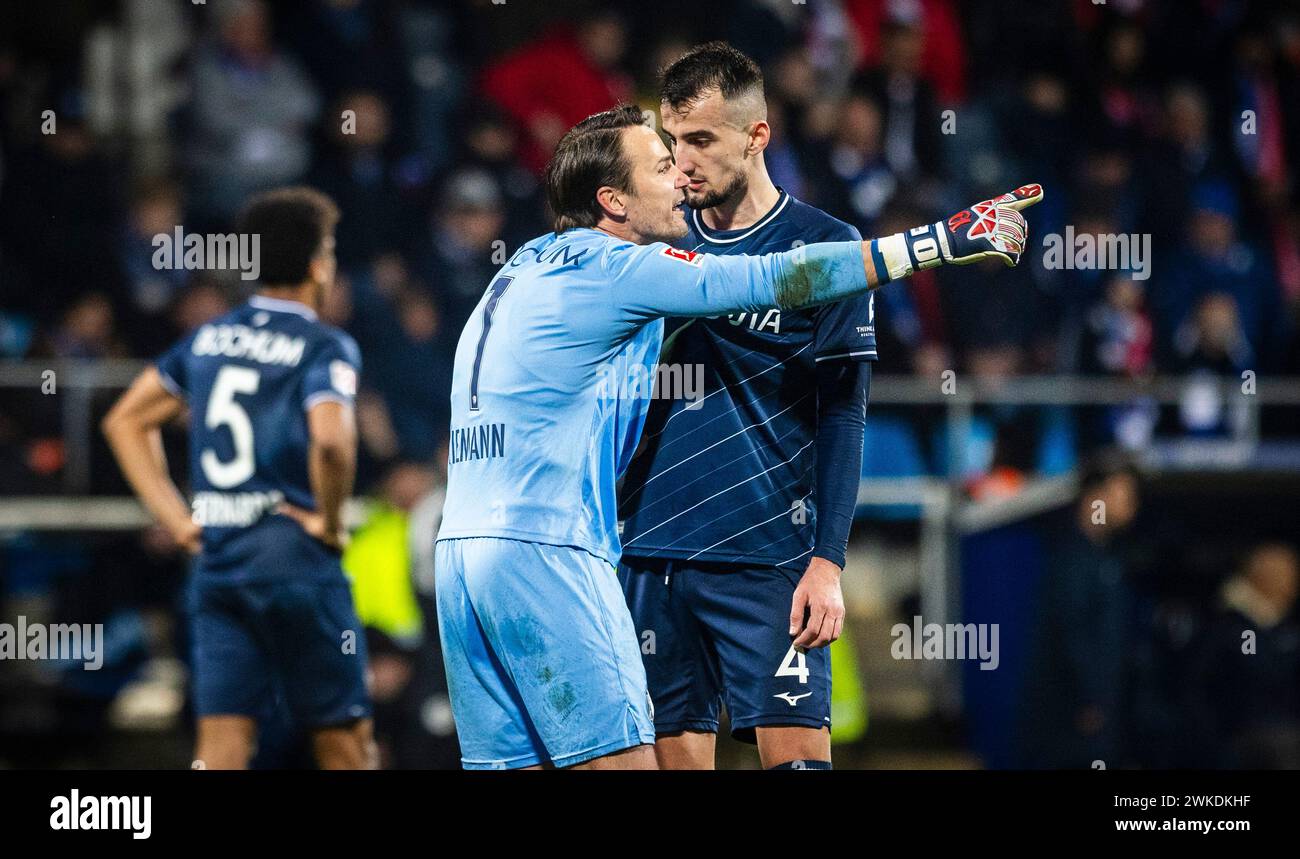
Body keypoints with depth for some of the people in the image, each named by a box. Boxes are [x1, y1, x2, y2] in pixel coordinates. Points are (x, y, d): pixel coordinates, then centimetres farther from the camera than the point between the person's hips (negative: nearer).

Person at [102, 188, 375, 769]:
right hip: (296, 558, -5)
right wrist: (329, 521, -9)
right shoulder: (325, 348, -7)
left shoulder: (209, 339, 13)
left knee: (222, 749, 0)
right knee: (344, 742, 6)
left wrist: (174, 516, 15)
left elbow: (125, 421, 19)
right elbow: (331, 440, -26)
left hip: (215, 562, 5)